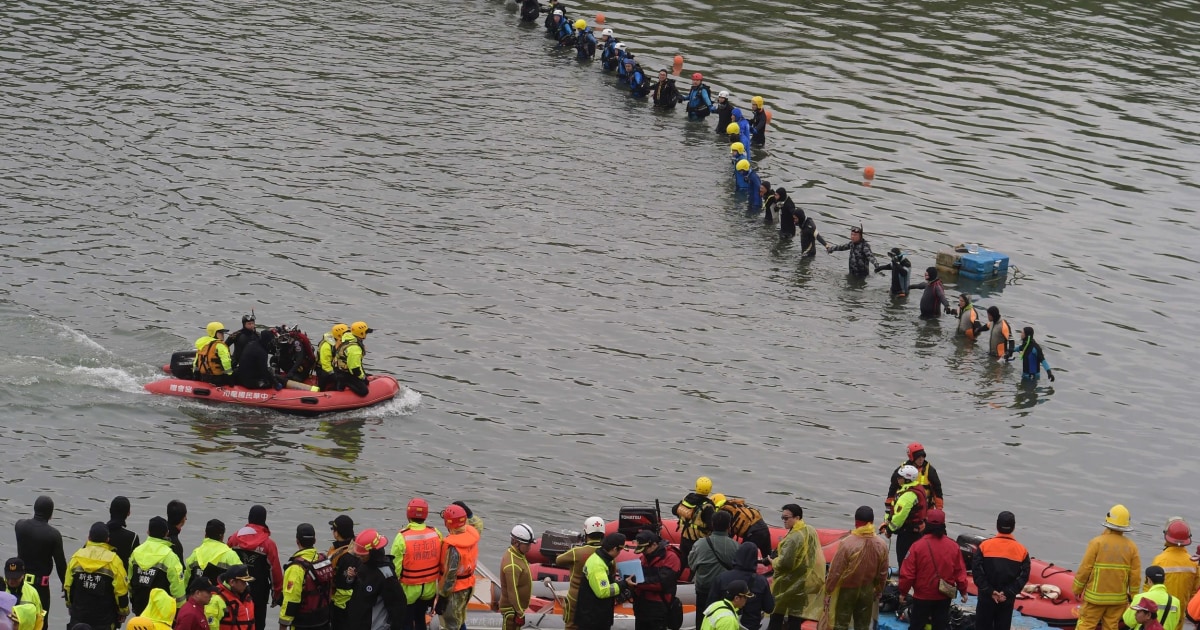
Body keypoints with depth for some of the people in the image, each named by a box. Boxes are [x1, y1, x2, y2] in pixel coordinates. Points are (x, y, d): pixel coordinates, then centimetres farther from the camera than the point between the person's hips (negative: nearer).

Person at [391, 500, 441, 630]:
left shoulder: (402, 537, -22)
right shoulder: (436, 534, -9)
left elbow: (396, 566, -17)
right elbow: (441, 561, 1)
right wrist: (437, 581, 16)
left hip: (408, 589, -4)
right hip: (429, 588, 4)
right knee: (420, 619, 23)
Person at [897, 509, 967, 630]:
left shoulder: (918, 546, -15)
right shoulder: (953, 546, -6)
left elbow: (908, 573, -12)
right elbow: (960, 572, 0)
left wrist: (903, 592, 1)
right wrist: (963, 591, 14)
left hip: (922, 597, -3)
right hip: (944, 597, 3)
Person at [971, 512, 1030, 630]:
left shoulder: (984, 546, -8)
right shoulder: (1021, 550, -3)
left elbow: (977, 571, -13)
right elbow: (1023, 576, -8)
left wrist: (990, 591, -11)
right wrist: (1008, 593, -9)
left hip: (986, 598, -1)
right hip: (1007, 600, 1)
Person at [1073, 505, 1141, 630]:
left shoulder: (1097, 542, -11)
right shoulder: (1131, 546, -1)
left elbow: (1085, 569, -9)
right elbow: (1135, 575, 1)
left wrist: (1077, 589, 4)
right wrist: (1133, 596, 13)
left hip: (1095, 596, -3)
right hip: (1119, 598, 3)